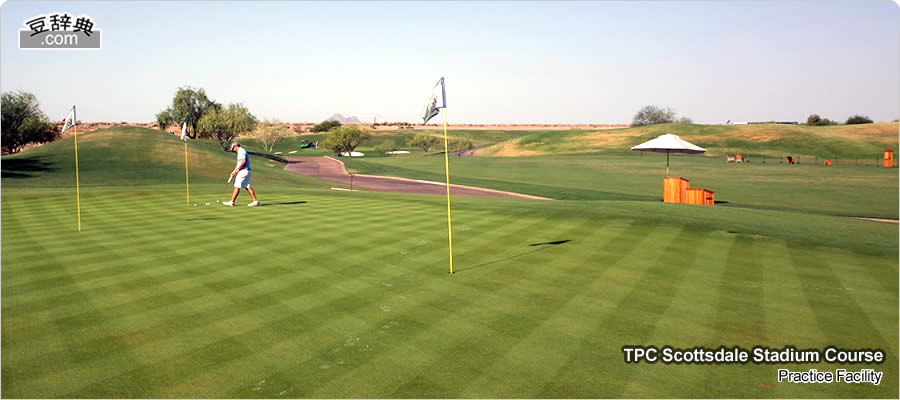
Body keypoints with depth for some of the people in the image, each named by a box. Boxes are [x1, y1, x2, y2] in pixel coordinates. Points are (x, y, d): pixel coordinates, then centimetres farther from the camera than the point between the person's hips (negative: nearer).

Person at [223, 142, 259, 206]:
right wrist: (234, 171, 19)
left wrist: (237, 169, -16)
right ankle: (255, 201, 3)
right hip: (246, 172, 10)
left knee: (237, 187, -6)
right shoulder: (240, 152, 22)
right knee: (247, 187, 7)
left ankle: (232, 202, -3)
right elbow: (239, 164, 27)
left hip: (243, 171, -10)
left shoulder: (241, 151, -11)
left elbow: (243, 161, -24)